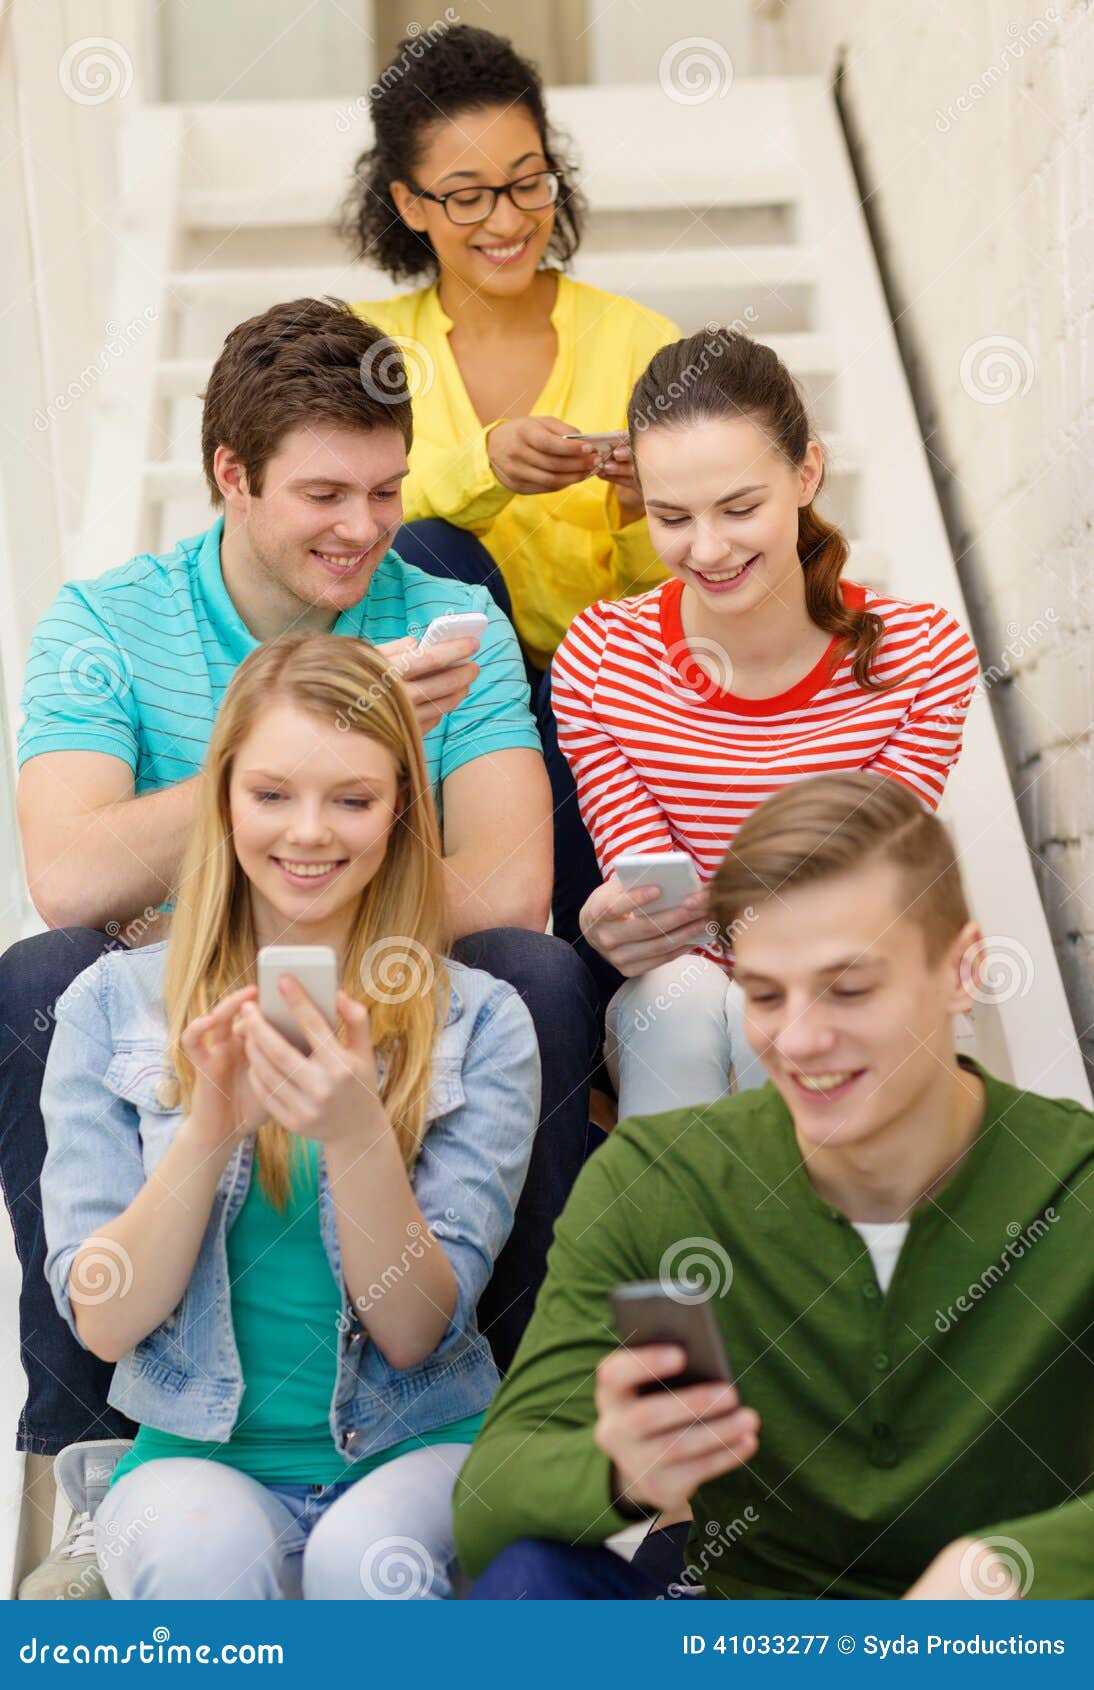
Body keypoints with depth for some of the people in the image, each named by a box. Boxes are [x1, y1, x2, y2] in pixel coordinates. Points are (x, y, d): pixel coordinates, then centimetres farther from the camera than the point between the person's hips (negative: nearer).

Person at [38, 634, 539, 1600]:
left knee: (365, 1555, -33)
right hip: (197, 1455, 1)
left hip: (418, 1447, 0)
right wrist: (206, 1130, -20)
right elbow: (104, 1322, -4)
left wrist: (356, 1135, -24)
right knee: (208, 1549, -32)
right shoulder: (111, 1006, 2)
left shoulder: (480, 1022, -1)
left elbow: (416, 1333, -7)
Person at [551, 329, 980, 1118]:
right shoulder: (600, 659, -7)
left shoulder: (924, 656, -9)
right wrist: (606, 926, -36)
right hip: (664, 1025, 1)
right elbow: (652, 896, -11)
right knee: (679, 990, -32)